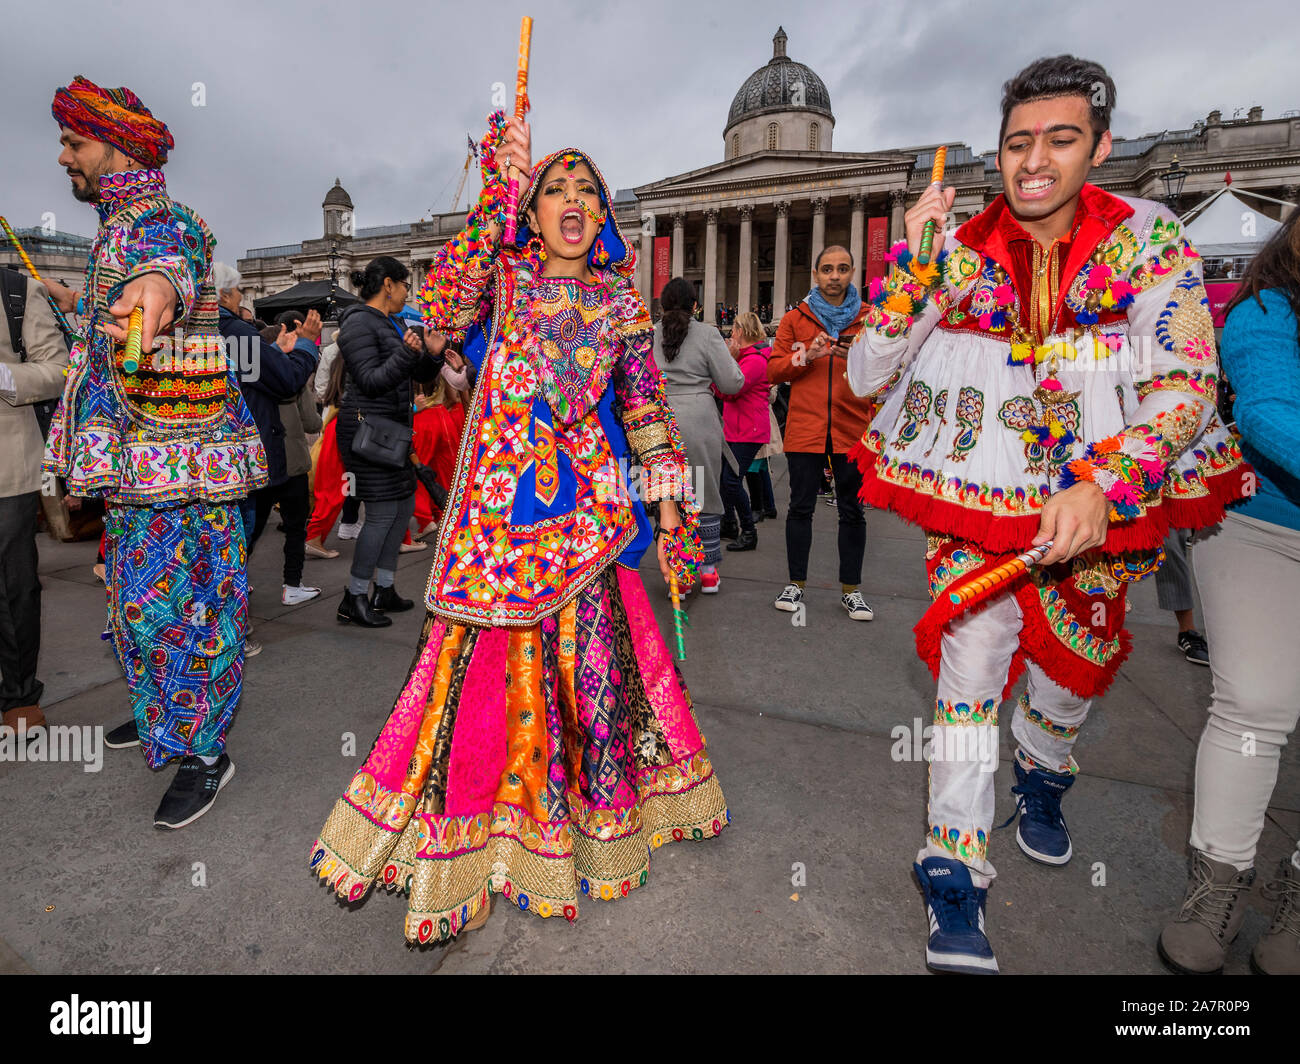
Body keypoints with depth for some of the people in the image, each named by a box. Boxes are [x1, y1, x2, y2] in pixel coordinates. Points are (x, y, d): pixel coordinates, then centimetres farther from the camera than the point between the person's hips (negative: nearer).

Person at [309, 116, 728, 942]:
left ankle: (600, 814, 30)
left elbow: (646, 408, 11)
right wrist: (498, 192, -17)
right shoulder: (502, 277, 6)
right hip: (501, 498, -1)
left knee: (597, 655, 6)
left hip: (590, 503, 2)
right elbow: (444, 306, -16)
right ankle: (457, 849, 20)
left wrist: (668, 508, 5)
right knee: (484, 662, 0)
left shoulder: (621, 301, 12)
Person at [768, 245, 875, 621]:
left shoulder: (869, 318, 9)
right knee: (801, 508, 4)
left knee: (852, 511, 6)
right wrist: (805, 355, -12)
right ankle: (796, 583, 18)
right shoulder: (796, 318, 8)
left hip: (852, 429, 1)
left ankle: (851, 589, 18)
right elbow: (773, 370, 3)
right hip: (805, 428, -1)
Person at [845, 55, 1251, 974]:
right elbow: (866, 376, -8)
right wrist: (914, 266, -18)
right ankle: (956, 873, 0)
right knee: (973, 649, -14)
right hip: (980, 490, -1)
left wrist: (1102, 487, -27)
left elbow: (1188, 385, -12)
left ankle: (1042, 778, 47)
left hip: (1105, 496, 1)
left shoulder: (1148, 239, -5)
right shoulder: (960, 252, -3)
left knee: (1076, 659, 12)